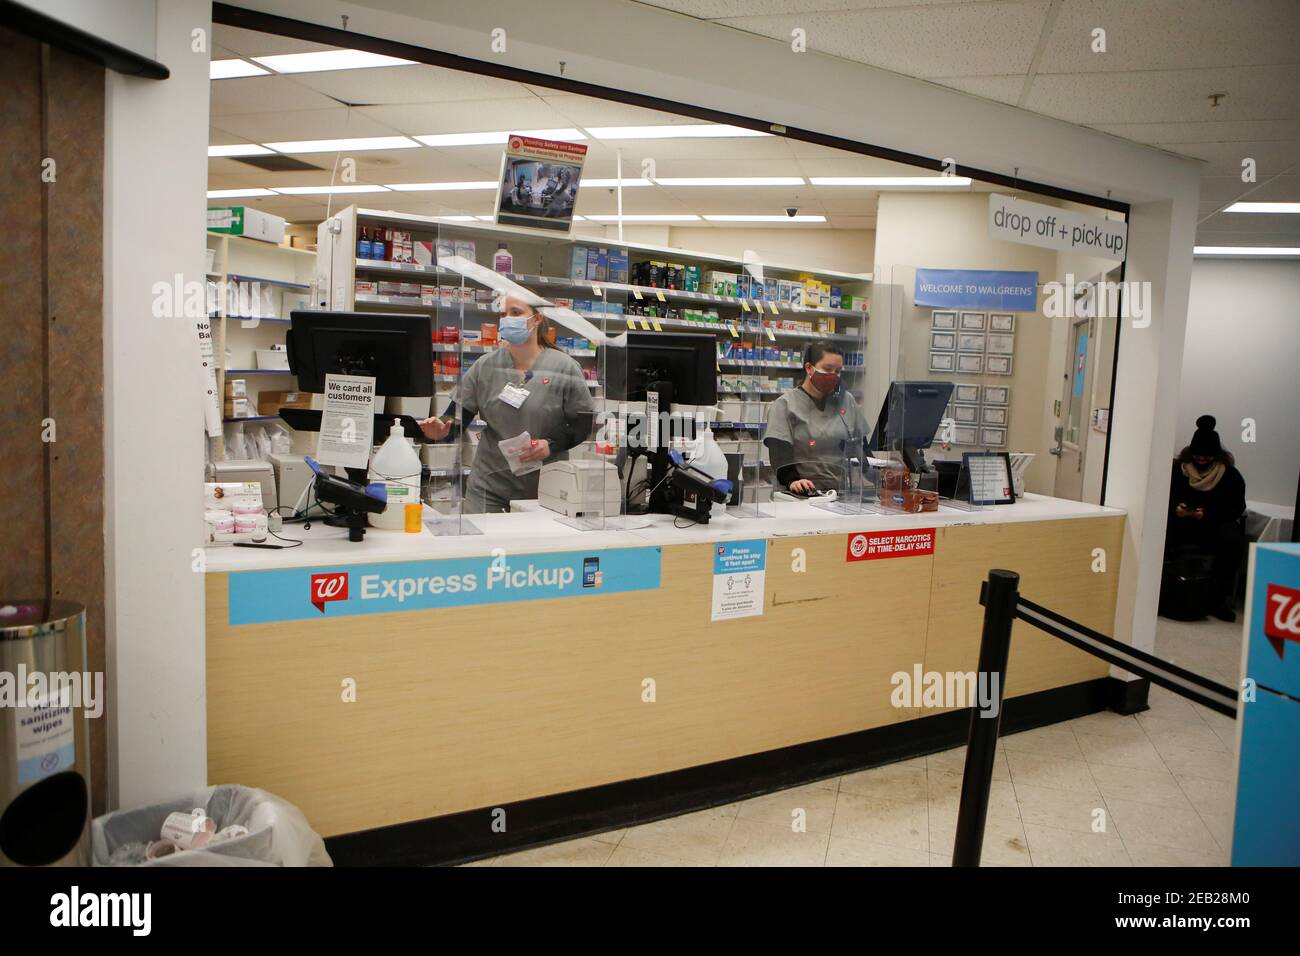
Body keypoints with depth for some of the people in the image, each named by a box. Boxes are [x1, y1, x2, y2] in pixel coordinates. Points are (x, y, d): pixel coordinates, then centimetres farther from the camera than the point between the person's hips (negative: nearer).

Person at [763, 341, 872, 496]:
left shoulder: (846, 400, 16)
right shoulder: (784, 405, 2)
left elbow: (860, 448, 18)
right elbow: (779, 453, -8)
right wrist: (792, 481, -25)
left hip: (845, 494, 4)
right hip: (803, 495, -4)